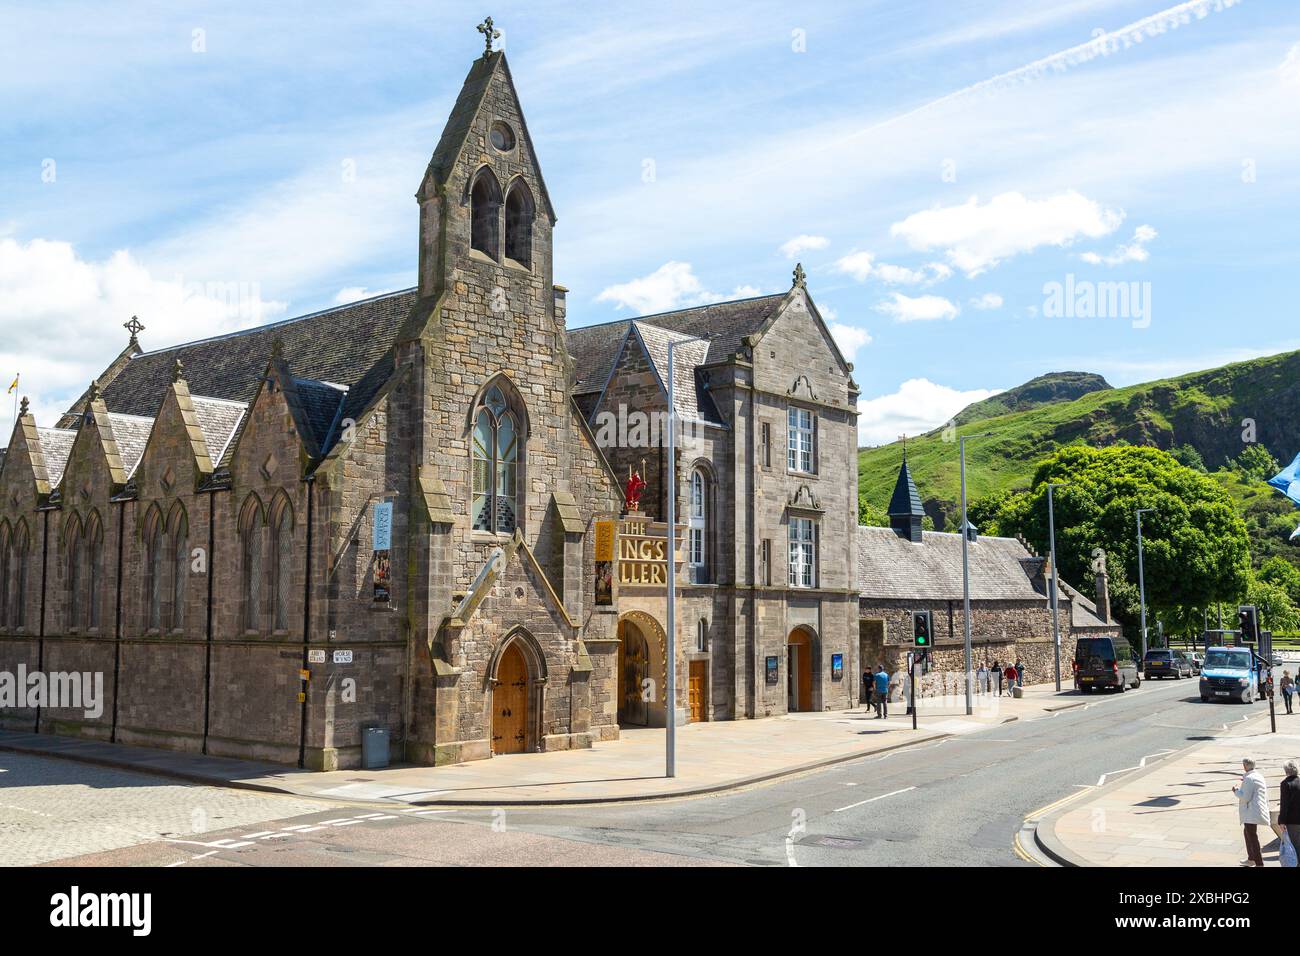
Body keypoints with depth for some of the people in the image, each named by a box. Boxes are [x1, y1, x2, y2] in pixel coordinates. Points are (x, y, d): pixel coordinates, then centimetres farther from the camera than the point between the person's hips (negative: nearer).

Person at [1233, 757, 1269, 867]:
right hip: (1256, 811, 10)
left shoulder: (1249, 779, -19)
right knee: (1247, 832, 25)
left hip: (1251, 813, -10)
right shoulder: (1259, 776, 10)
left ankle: (1259, 863, -10)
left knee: (1252, 836, -8)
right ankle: (1251, 859, 35)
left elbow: (1246, 797, -20)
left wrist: (1236, 791, -6)